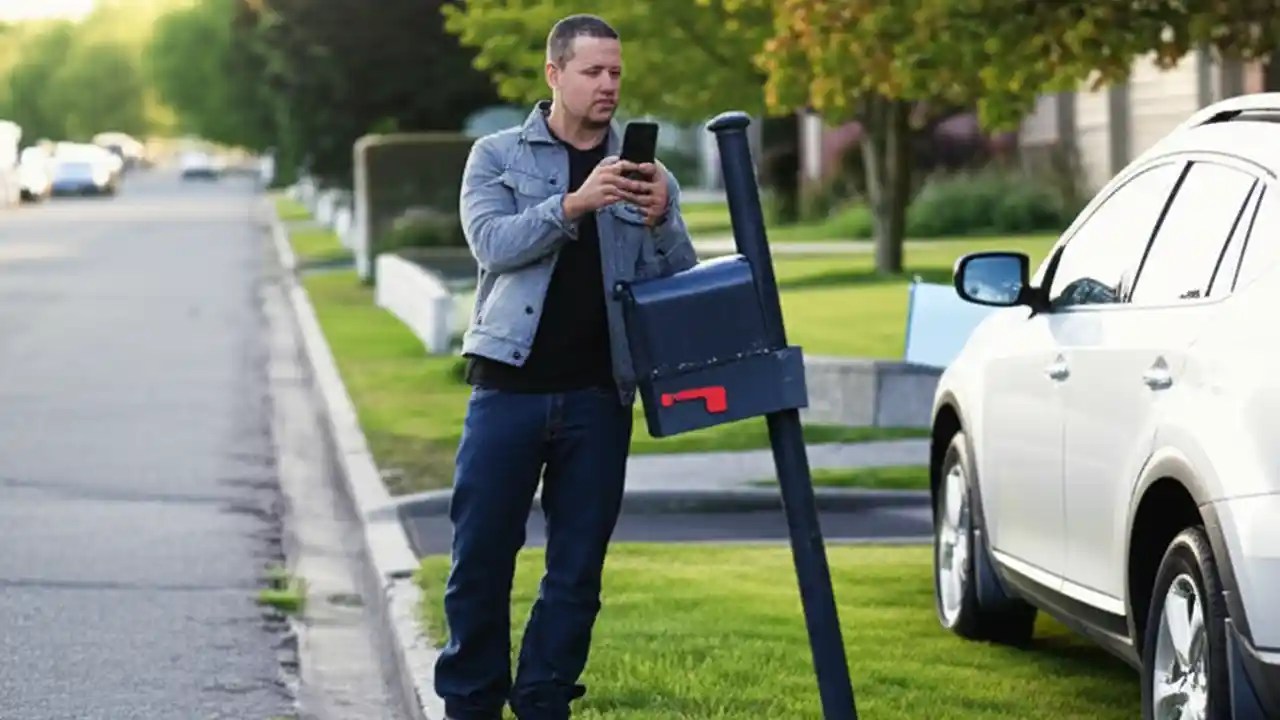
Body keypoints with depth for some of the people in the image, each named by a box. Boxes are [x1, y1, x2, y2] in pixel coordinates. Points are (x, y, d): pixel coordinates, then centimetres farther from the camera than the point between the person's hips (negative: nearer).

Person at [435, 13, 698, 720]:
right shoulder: (498, 156, 5)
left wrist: (661, 220, -15)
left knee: (577, 570, 4)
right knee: (481, 559, 0)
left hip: (598, 397, 2)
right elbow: (492, 242, -11)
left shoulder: (643, 173, 10)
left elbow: (682, 281, 5)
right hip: (509, 388, -2)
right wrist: (573, 204, -24)